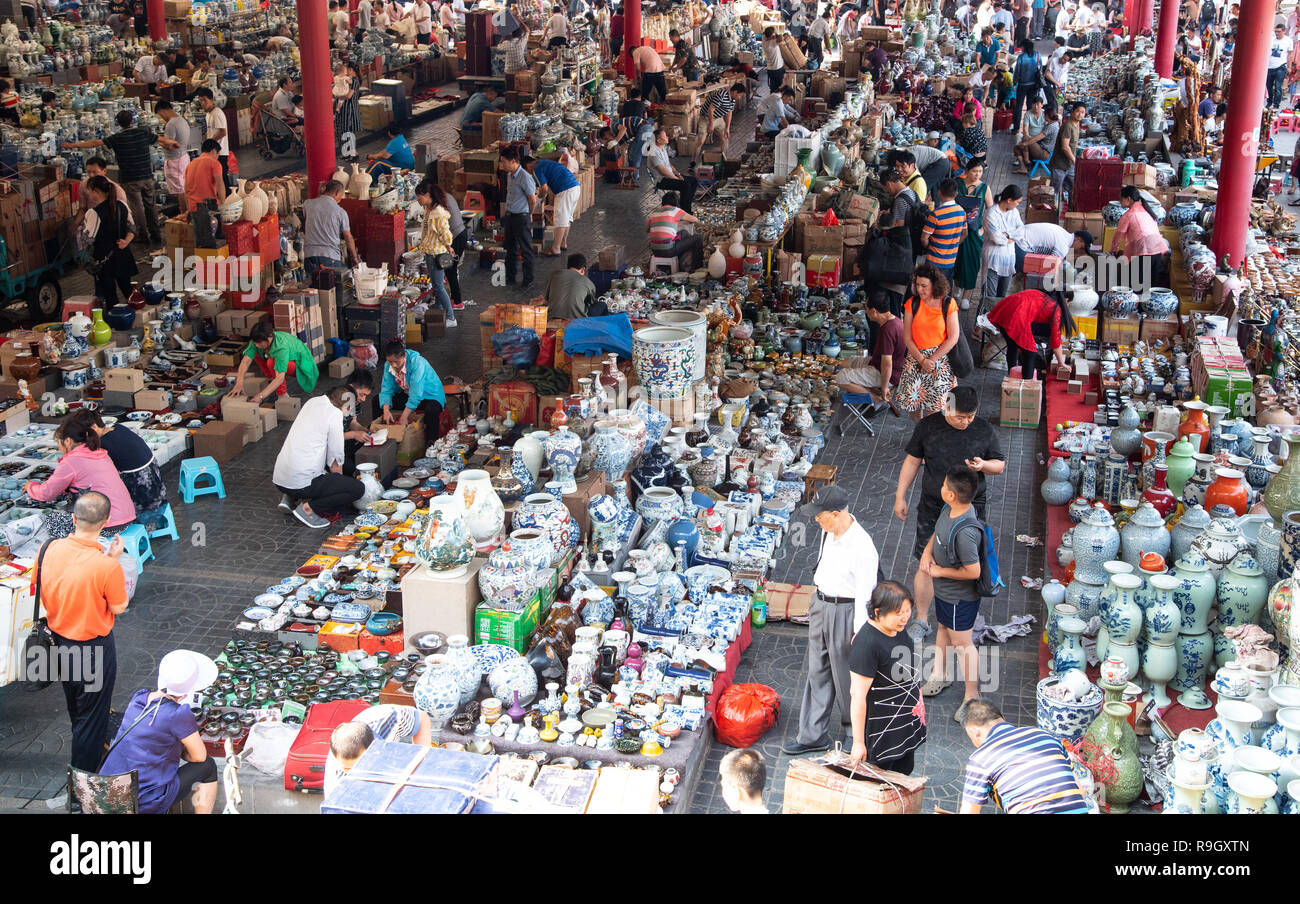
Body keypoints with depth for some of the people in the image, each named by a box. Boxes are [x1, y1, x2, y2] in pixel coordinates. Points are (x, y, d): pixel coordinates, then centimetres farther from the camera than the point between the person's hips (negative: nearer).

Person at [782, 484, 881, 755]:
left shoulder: (862, 546, -27)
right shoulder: (829, 531, -2)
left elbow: (864, 593, -21)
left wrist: (860, 631, -16)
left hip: (845, 611, -8)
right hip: (822, 604, 8)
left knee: (845, 672, 10)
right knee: (817, 671, 14)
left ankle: (853, 725, 35)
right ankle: (813, 735, 24)